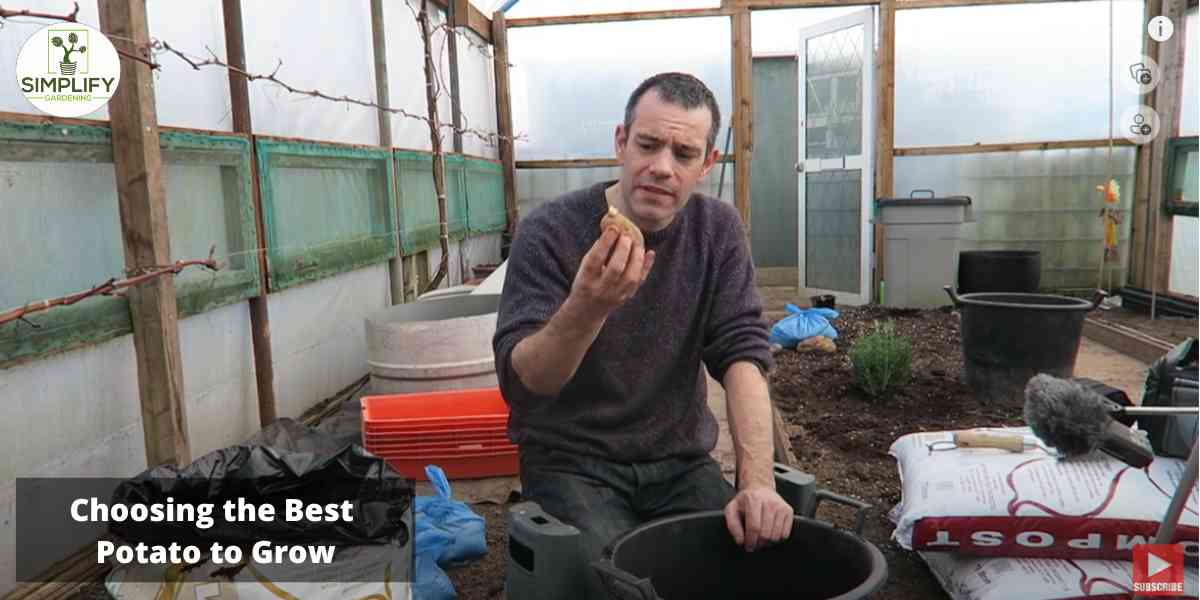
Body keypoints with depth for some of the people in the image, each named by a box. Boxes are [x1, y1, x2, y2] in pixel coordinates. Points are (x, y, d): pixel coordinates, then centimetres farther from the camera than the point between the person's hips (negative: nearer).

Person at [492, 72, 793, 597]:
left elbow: (743, 354, -10)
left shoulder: (719, 230, -2)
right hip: (572, 463, -3)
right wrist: (587, 308, -39)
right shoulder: (550, 232, -13)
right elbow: (518, 381, -19)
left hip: (680, 462, 3)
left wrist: (758, 480, -24)